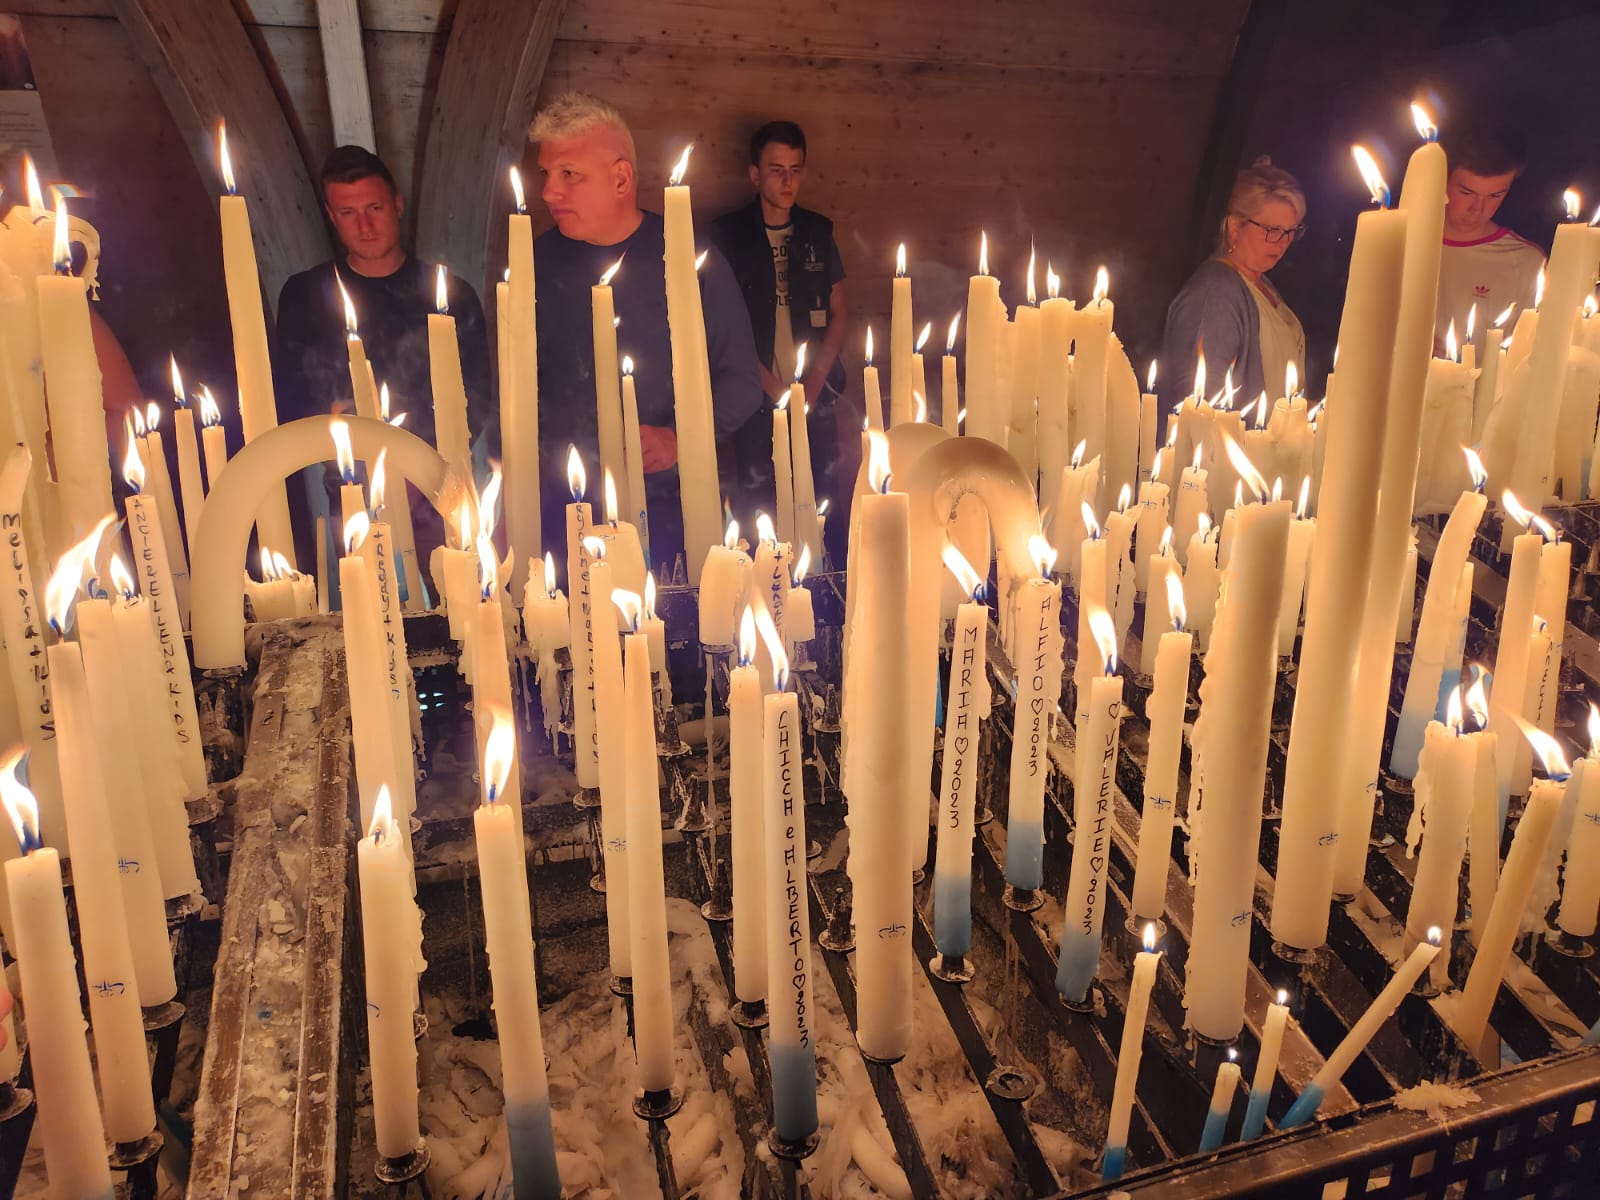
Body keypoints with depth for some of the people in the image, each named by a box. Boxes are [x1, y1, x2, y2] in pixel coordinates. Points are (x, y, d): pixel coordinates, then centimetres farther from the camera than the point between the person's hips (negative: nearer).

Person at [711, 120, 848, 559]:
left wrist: (816, 379, -1)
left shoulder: (818, 232, 11)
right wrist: (773, 388, -9)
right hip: (758, 399, -3)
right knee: (759, 506, -3)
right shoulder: (728, 235, 1)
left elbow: (838, 312, 14)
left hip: (814, 397, 3)